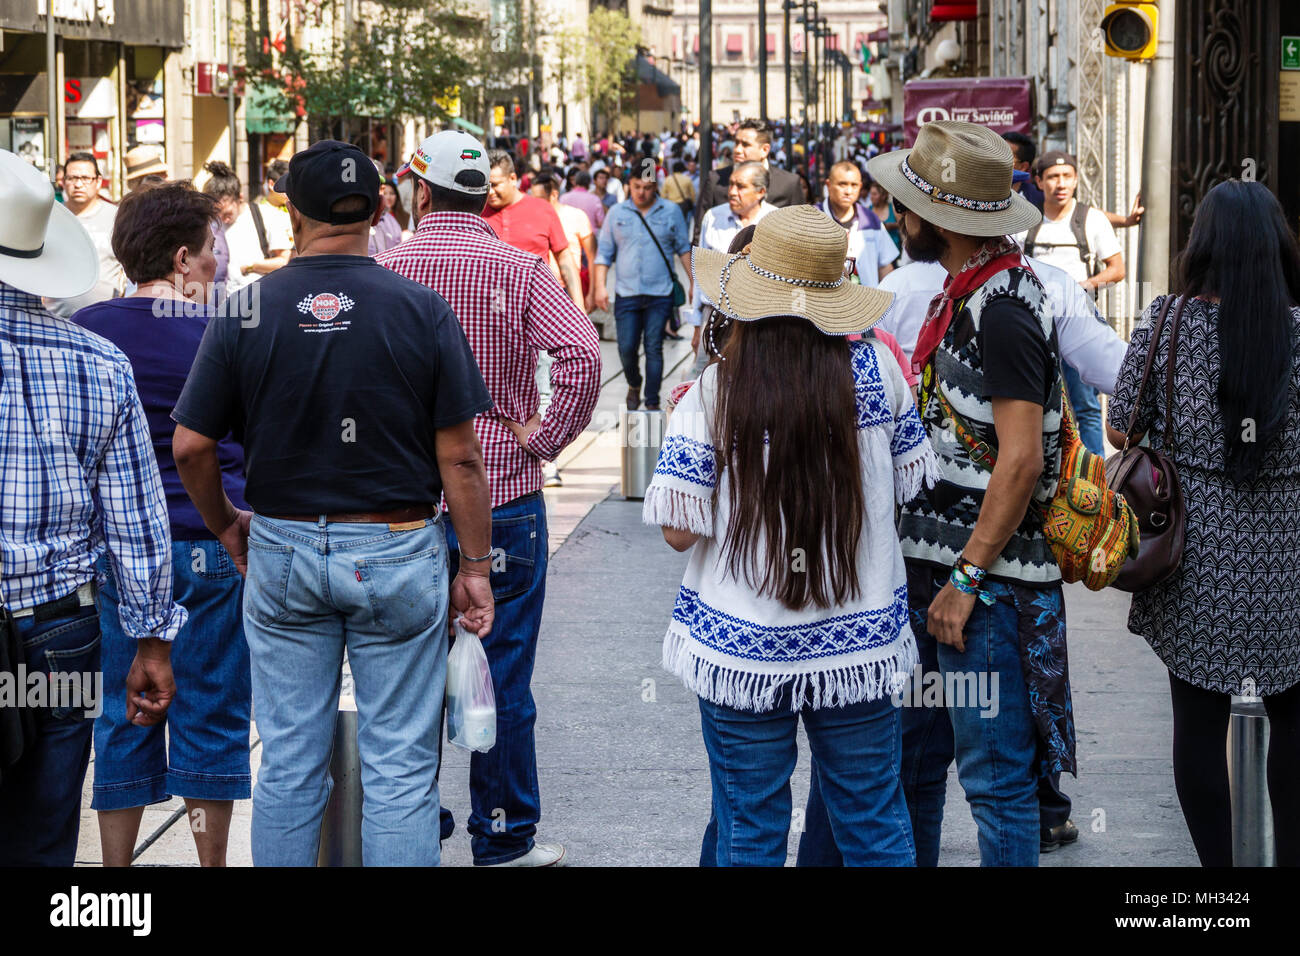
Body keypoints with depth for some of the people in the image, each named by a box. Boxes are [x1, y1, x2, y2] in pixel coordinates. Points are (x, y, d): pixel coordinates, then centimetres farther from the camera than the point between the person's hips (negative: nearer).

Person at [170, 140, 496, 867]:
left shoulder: (246, 311, -4)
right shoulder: (422, 310, -8)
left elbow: (190, 446, -2)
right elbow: (459, 458, -7)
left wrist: (226, 526, 15)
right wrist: (476, 569, 2)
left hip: (282, 555, 2)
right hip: (397, 555, -2)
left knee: (289, 766, 12)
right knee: (400, 769, 4)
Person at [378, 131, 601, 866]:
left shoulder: (384, 270, -1)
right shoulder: (520, 269, -6)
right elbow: (583, 357, -20)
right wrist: (544, 439, -9)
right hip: (503, 498, -2)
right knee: (502, 674, 5)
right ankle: (504, 836, 12)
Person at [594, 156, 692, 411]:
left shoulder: (671, 212, 5)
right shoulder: (617, 213, 8)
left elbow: (684, 249, 10)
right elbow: (604, 253, 11)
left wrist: (694, 282, 3)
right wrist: (600, 286, 1)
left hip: (660, 294, -1)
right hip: (626, 294, 1)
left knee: (654, 348, -2)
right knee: (626, 348, 0)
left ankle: (653, 402, 6)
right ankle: (634, 386, 28)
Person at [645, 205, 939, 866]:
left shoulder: (713, 395, -13)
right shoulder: (874, 369, -6)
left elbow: (680, 530, -11)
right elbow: (910, 480, 5)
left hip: (743, 649, -2)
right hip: (859, 642, 2)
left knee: (748, 835, 11)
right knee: (875, 825, 15)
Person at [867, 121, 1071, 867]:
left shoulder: (1003, 308, -18)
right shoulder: (964, 291, 13)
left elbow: (1021, 460, -22)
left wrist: (966, 579, -20)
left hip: (988, 579, -10)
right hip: (932, 565, 10)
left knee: (996, 776, -1)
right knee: (908, 755, 18)